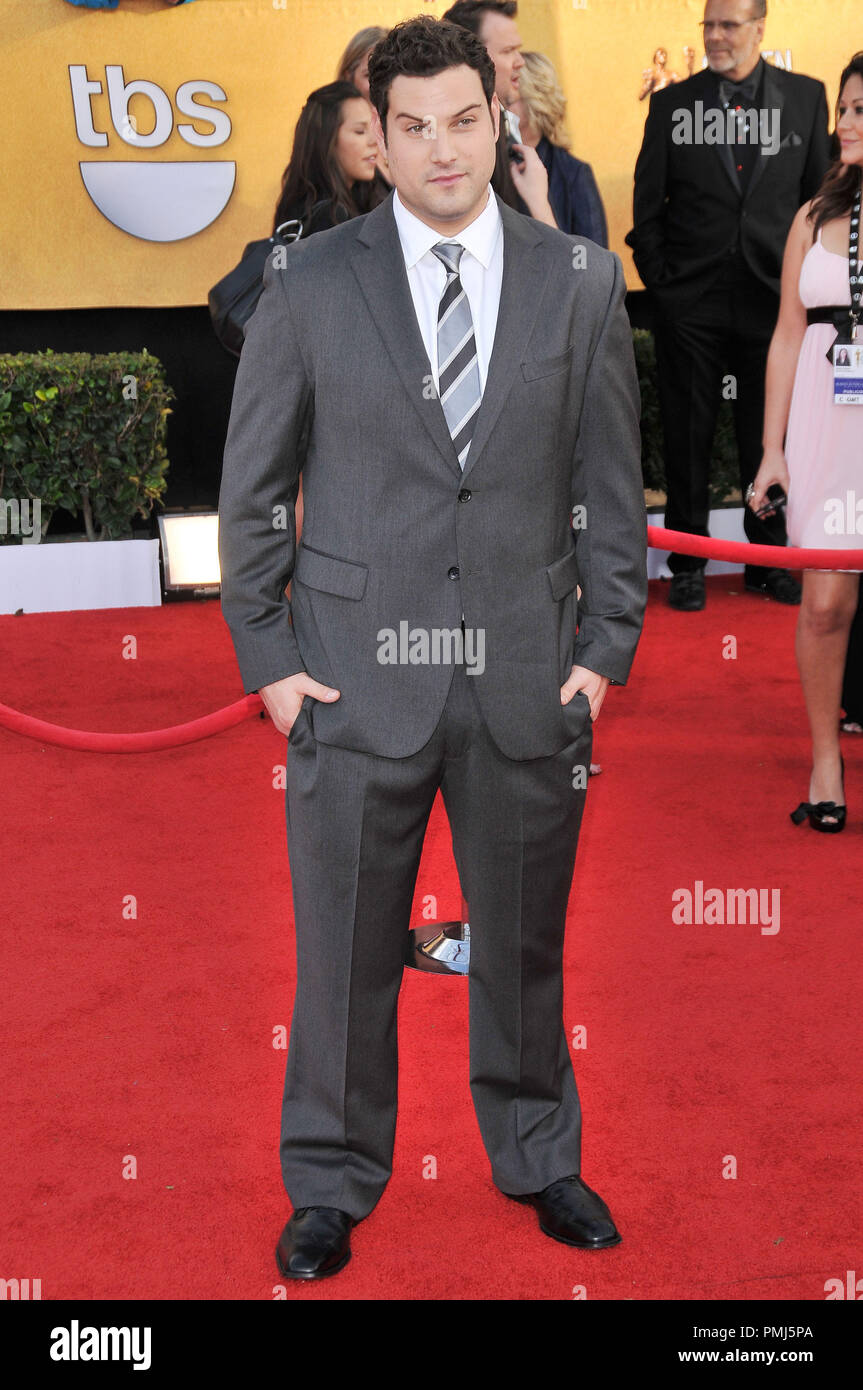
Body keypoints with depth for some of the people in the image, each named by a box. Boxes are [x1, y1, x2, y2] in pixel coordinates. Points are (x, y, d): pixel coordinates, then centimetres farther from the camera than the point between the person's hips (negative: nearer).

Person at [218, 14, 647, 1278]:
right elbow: (251, 493, 4)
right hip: (356, 679, -1)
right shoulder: (308, 287, -1)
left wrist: (606, 650, 1)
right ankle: (331, 1189, 28)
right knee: (344, 952, 8)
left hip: (529, 684, 1)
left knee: (525, 945, 15)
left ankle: (539, 1159, 36)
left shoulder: (581, 282, 3)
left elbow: (613, 486, 7)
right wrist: (267, 659, -1)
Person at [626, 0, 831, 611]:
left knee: (771, 435, 7)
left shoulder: (805, 96, 6)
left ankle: (770, 559, 20)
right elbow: (648, 205, 6)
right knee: (688, 437, 4)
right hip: (690, 298, 0)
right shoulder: (672, 103, 4)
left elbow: (820, 193, 8)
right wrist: (659, 278, -1)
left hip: (772, 295, 1)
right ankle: (687, 564, 15)